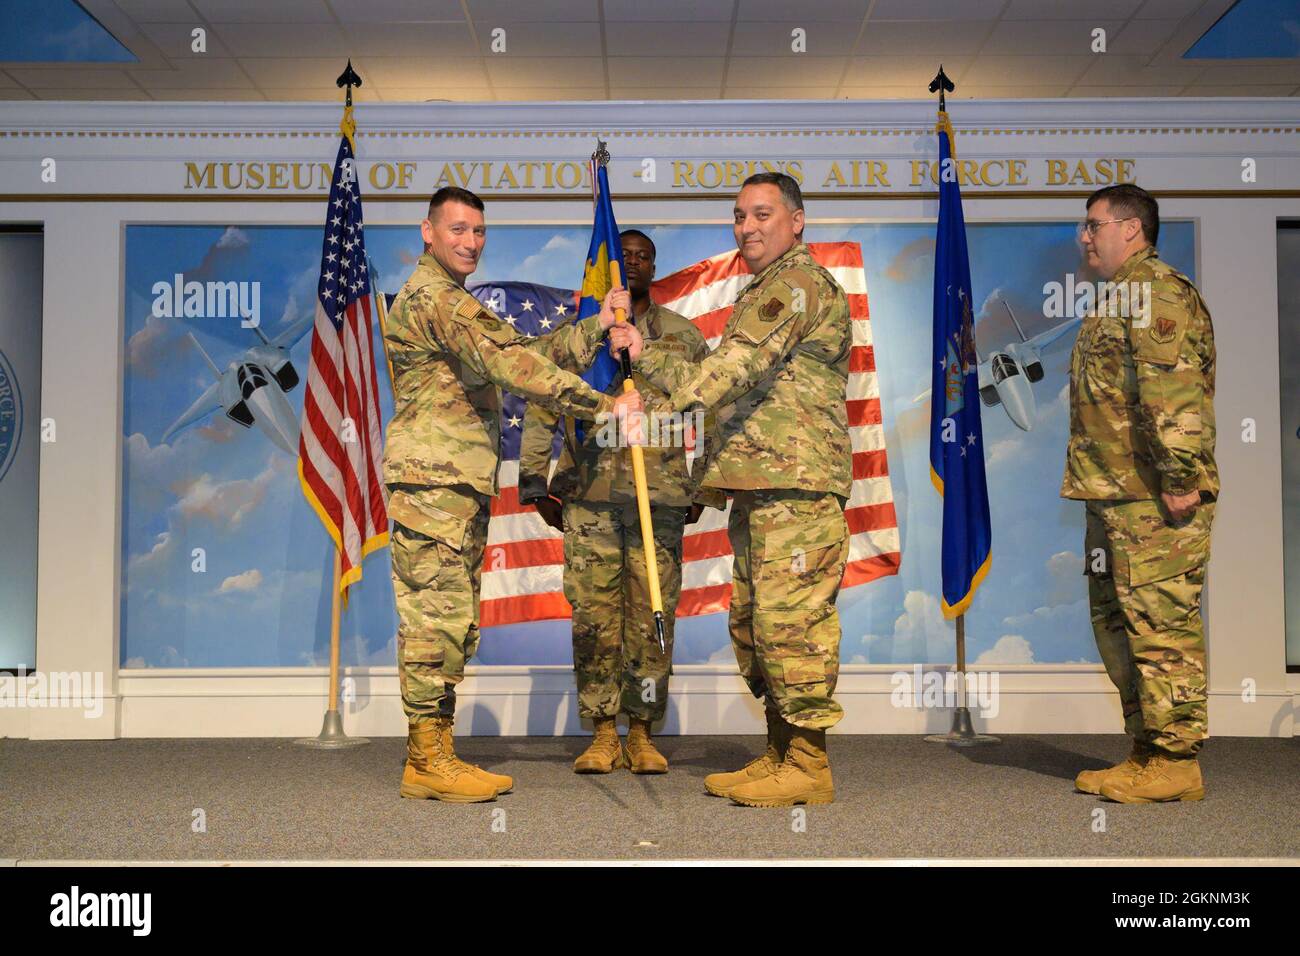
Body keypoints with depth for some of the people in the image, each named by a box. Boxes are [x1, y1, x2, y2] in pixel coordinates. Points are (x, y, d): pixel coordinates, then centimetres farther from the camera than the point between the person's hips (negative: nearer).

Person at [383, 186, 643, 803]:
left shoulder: (456, 304, 25)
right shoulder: (431, 296, -10)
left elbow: (528, 352, 18)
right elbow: (511, 363, -21)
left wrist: (597, 326, 8)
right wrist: (603, 405, -23)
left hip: (461, 485, 10)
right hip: (431, 481, -10)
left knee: (454, 624, 10)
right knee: (436, 617, -7)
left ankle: (437, 752, 15)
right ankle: (426, 762, -1)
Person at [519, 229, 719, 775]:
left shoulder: (683, 336, 13)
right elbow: (539, 412, 10)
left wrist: (706, 489, 7)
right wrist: (536, 484, 4)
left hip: (661, 496, 0)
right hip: (588, 493, 0)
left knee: (653, 616, 1)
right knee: (593, 616, 0)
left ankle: (642, 733, 11)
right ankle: (603, 733, 10)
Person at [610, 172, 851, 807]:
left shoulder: (798, 282, -7)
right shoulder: (762, 293, 26)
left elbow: (733, 367, -18)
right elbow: (719, 384, 24)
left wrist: (659, 404, -19)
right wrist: (644, 356, 17)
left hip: (797, 485, -11)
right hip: (759, 486, 11)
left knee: (789, 619, -9)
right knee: (753, 621, 12)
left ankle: (809, 764, -1)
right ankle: (779, 755, 21)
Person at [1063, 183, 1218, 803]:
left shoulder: (1151, 286, -9)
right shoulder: (1120, 295, 24)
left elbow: (1173, 385, -20)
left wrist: (1179, 476, -26)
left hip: (1154, 498, -11)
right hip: (1115, 495, 11)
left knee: (1159, 621, -6)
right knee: (1116, 618, 14)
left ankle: (1175, 762, 1)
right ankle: (1148, 753, 22)